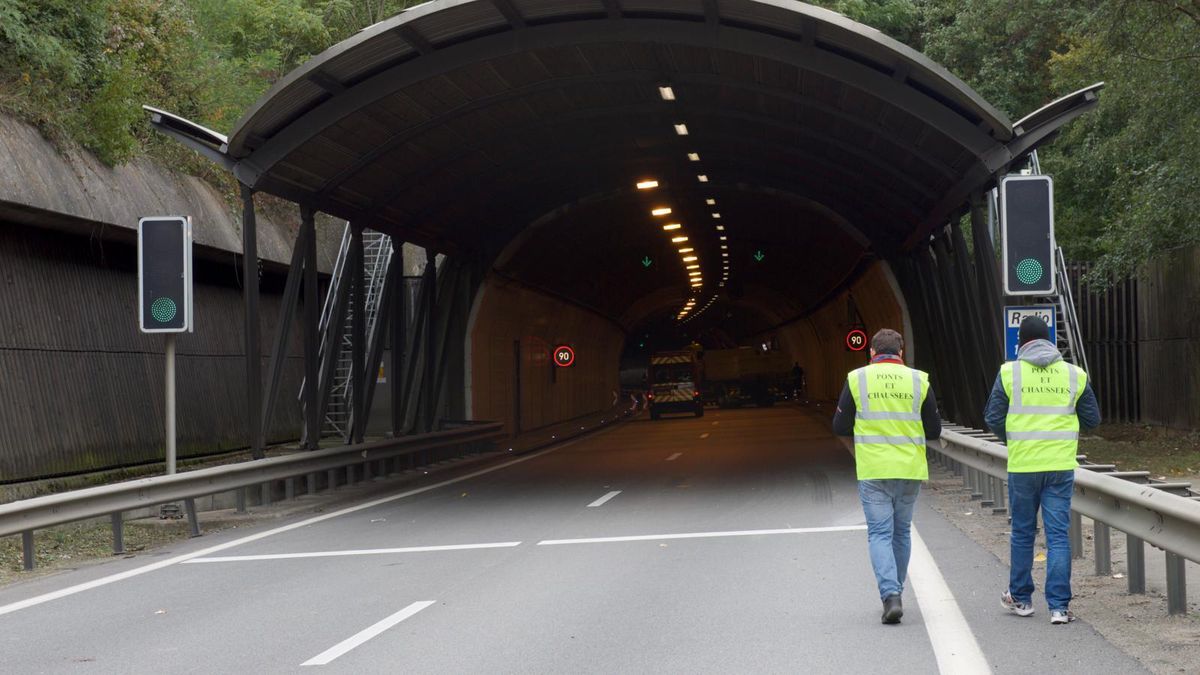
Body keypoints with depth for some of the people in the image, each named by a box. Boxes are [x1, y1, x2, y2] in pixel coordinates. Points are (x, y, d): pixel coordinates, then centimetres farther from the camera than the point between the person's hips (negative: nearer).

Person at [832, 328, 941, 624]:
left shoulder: (857, 379, -1)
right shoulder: (918, 380, 2)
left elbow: (841, 427, 3)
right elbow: (934, 430, 5)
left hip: (872, 470, -2)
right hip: (910, 470, 2)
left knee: (880, 533, 0)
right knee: (901, 531, 16)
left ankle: (890, 595, -16)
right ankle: (895, 593, 25)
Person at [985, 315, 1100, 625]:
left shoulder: (1009, 372, -4)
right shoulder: (1074, 374, 1)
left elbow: (993, 418, -1)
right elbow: (1092, 419, 8)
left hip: (1022, 465, -1)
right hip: (1061, 465, 1)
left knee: (1022, 532, 14)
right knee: (1058, 535, 3)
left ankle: (1020, 598, 26)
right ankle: (1059, 606, -2)